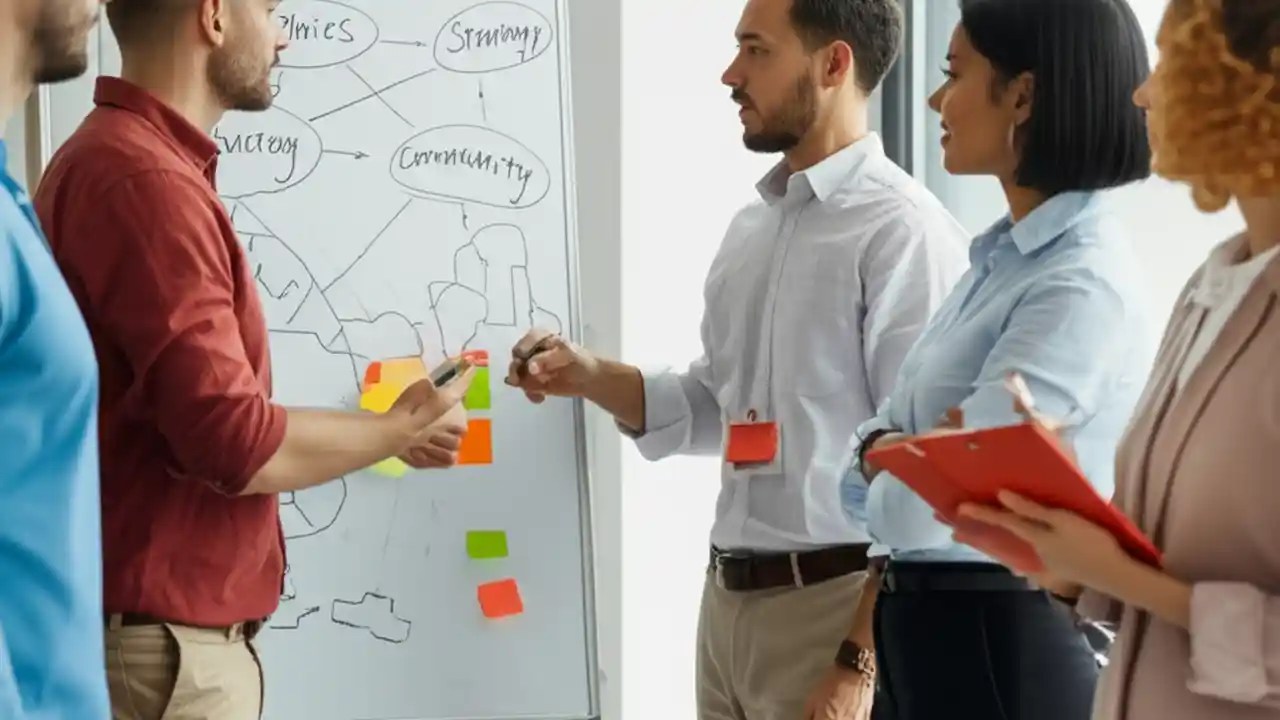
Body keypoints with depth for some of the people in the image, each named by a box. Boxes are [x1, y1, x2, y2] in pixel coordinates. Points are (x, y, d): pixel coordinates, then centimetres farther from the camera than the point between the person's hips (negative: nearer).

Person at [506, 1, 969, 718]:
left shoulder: (901, 233, -14)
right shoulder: (751, 228, 12)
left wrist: (864, 660, -18)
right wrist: (590, 377, 4)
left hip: (831, 604, -8)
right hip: (729, 596, 8)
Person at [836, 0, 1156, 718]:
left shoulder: (1082, 287, -20)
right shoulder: (1006, 256, 8)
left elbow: (918, 511, -24)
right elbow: (868, 489, 7)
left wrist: (885, 458, -4)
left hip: (1002, 653, -8)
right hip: (926, 640, 8)